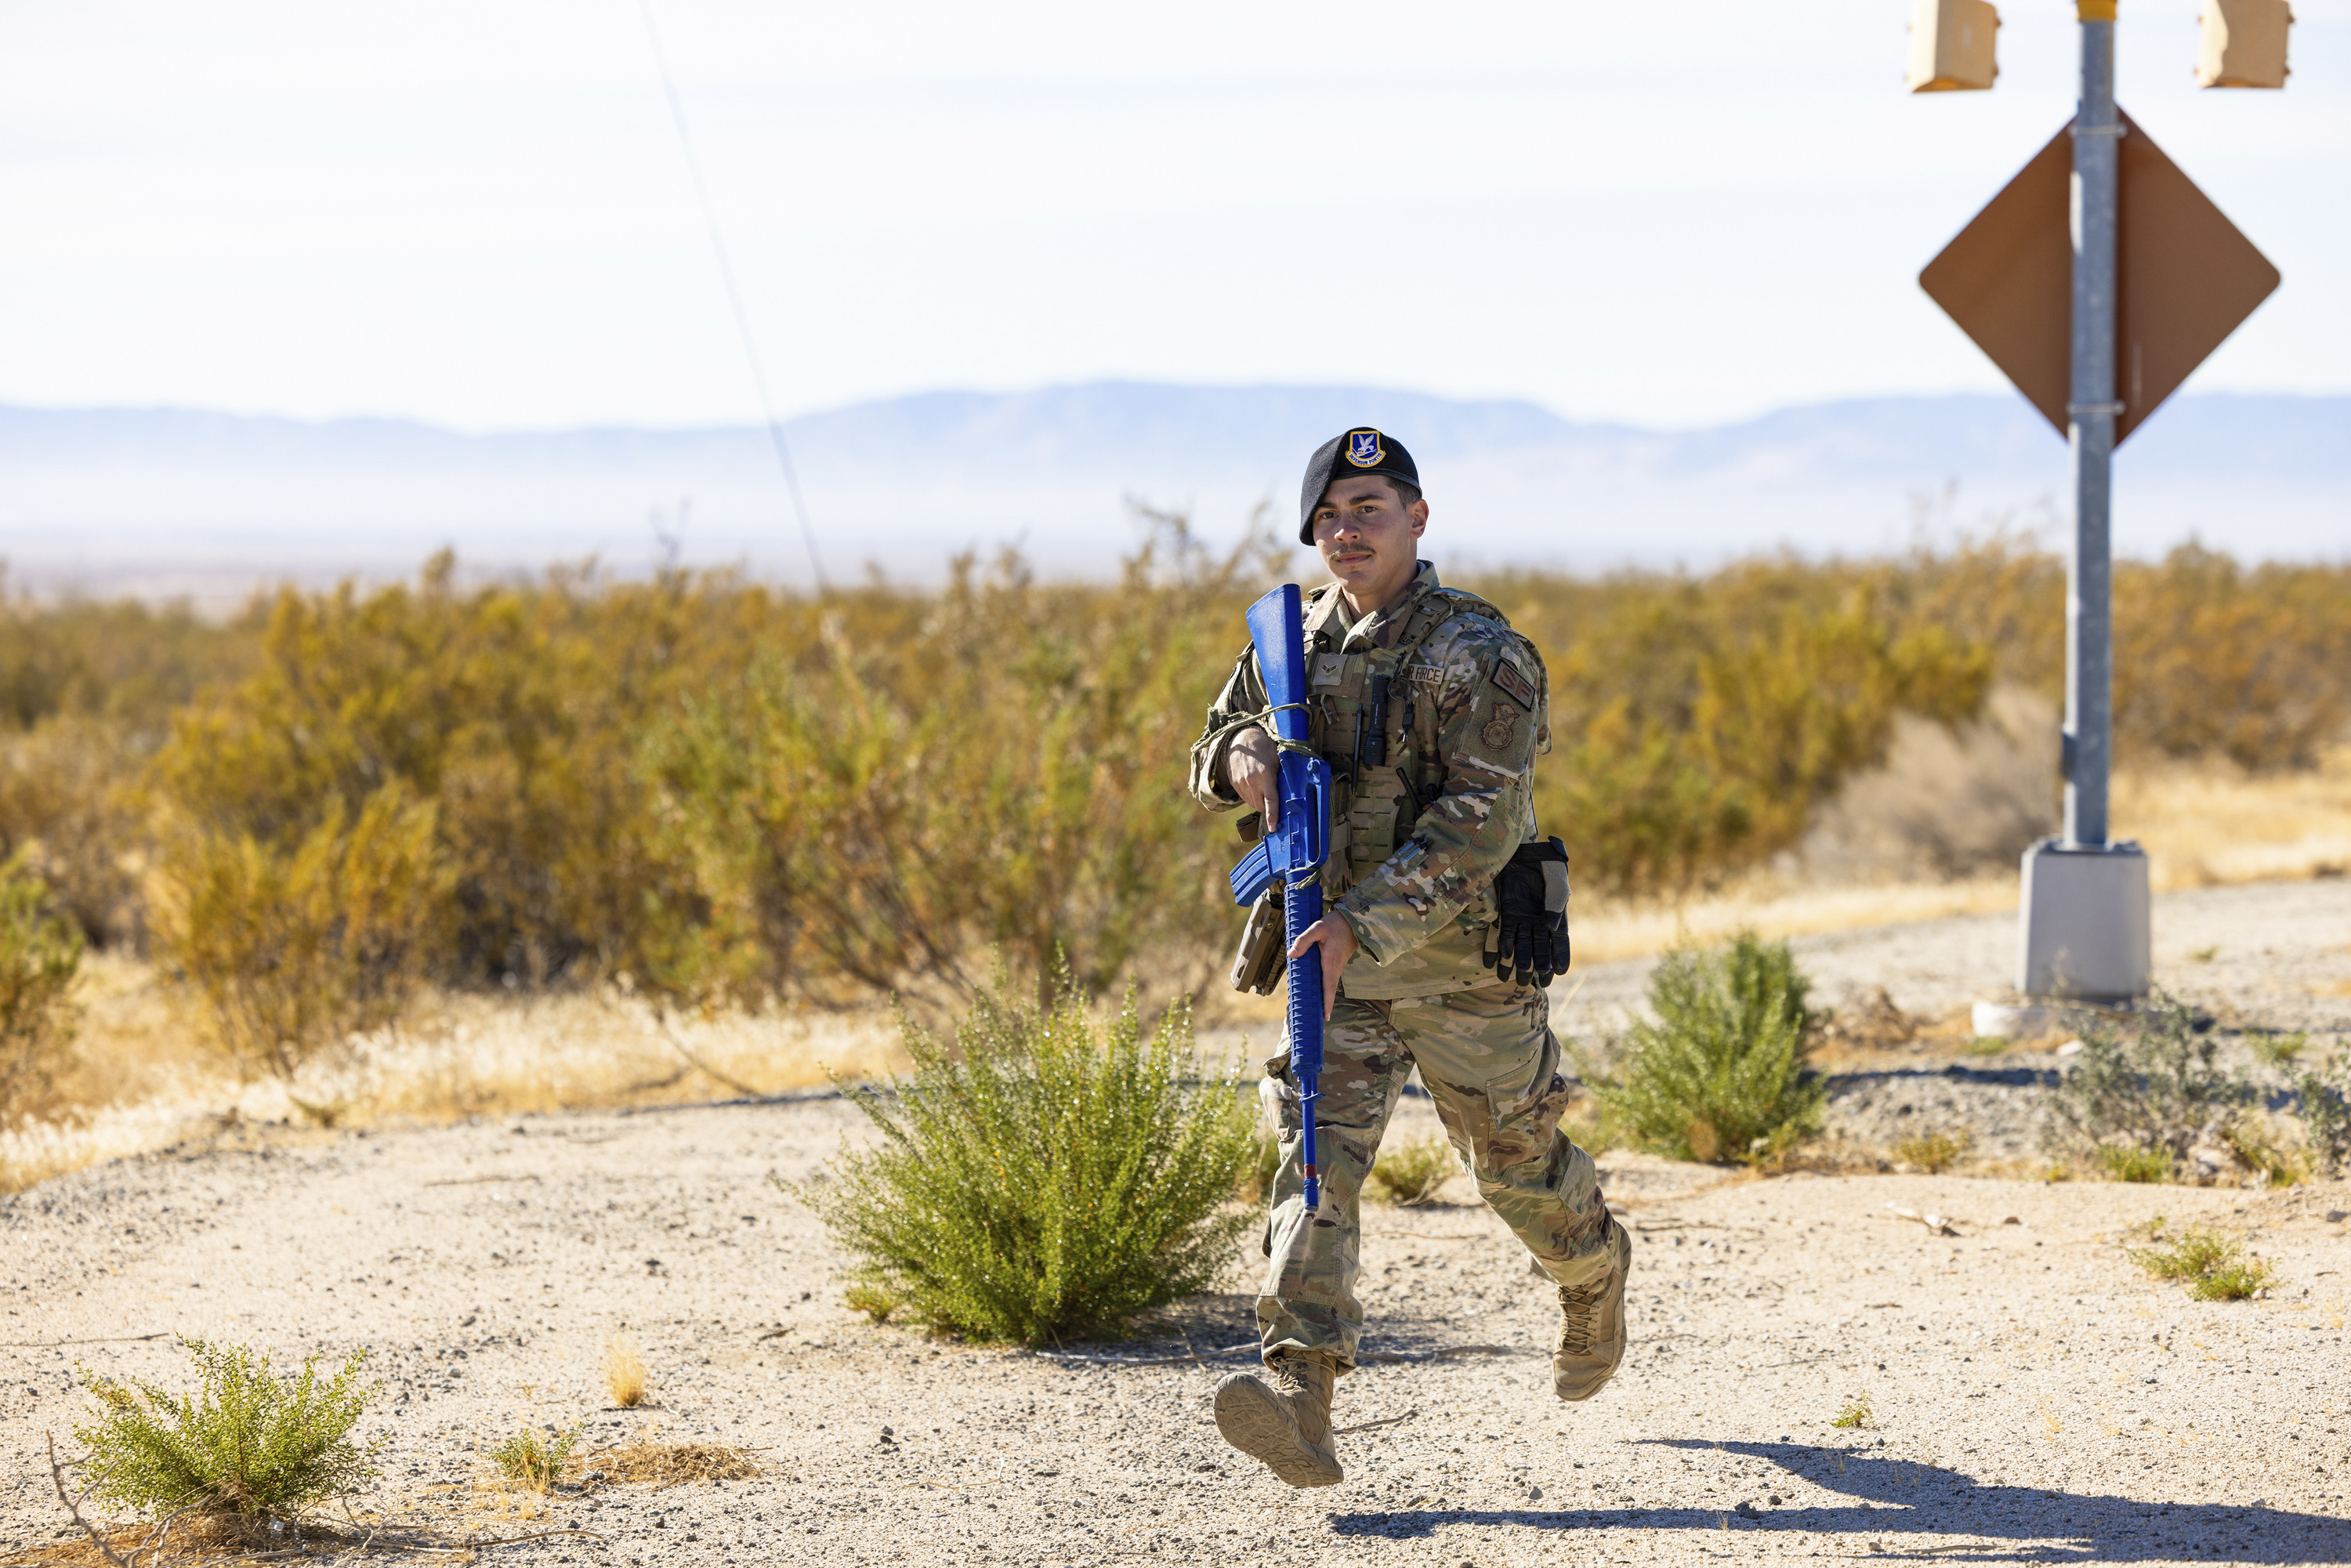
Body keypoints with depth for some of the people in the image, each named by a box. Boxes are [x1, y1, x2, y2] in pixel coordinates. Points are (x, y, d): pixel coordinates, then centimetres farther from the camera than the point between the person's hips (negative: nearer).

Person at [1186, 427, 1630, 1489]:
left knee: (1516, 1159, 13)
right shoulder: (1295, 642, 5)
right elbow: (1215, 746, 16)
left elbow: (1479, 825, -24)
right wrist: (1240, 757, -11)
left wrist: (1361, 924, -32)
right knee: (1319, 1154, -13)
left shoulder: (1479, 656, -16)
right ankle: (1299, 1397, -25)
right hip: (1340, 958, 4)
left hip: (1463, 961, -4)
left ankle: (1594, 1278, 47)